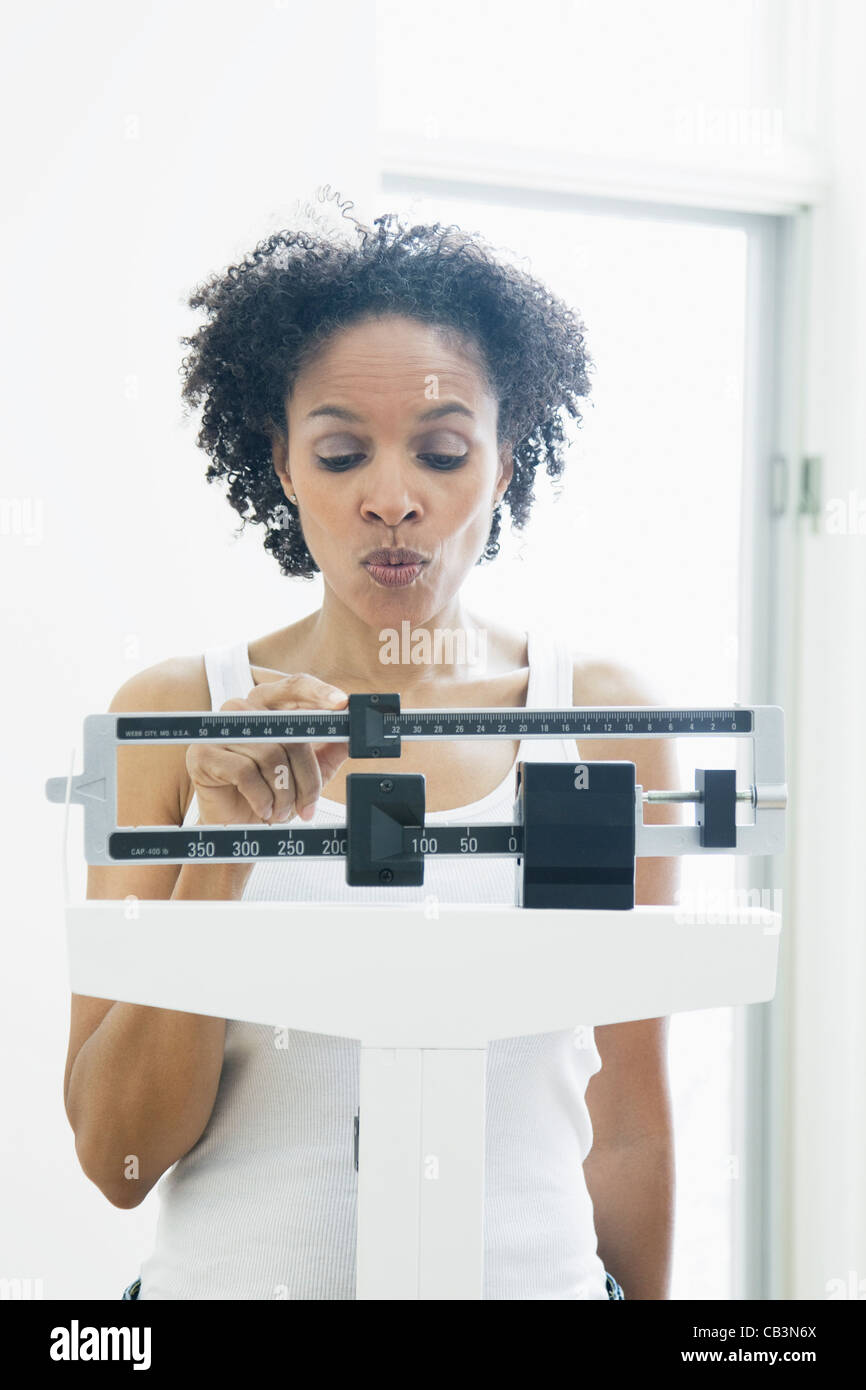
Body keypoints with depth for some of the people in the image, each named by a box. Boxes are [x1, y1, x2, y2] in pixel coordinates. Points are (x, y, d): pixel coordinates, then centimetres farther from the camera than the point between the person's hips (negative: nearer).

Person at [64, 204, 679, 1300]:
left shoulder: (602, 715, -2)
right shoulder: (173, 714, -4)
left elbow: (630, 1119, 4)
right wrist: (221, 858, -19)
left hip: (533, 1272, 1)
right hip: (233, 1273, 0)